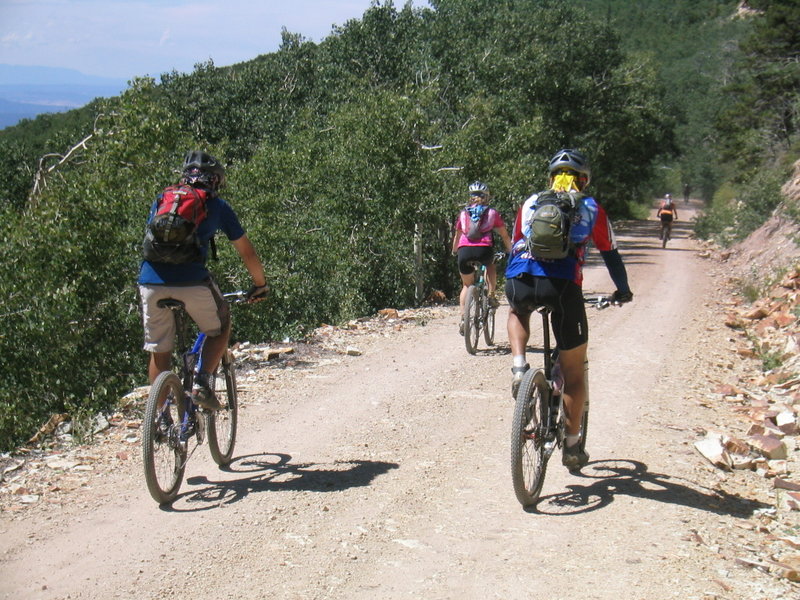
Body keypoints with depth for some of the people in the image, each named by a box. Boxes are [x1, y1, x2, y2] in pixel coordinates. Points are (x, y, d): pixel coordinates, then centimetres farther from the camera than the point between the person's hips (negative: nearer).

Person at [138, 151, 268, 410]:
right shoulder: (217, 206, 16)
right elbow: (247, 252, 21)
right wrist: (260, 284, 34)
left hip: (151, 282, 3)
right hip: (192, 282, -3)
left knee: (159, 352, 16)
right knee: (220, 327, 23)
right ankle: (201, 383, 6)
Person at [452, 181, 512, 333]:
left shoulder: (463, 214, 22)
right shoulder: (492, 213, 18)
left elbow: (457, 236, 32)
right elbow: (505, 236, 21)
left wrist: (454, 251, 49)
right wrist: (510, 251, 37)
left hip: (465, 251, 1)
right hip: (484, 250, -1)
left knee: (467, 285, 21)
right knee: (490, 265, 36)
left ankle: (463, 318, 7)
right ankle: (491, 295, 20)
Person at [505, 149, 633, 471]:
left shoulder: (530, 203, 27)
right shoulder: (591, 209, 23)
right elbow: (611, 255, 29)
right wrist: (623, 291, 45)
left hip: (519, 281, 2)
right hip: (562, 284, -2)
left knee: (517, 312, 40)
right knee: (574, 373, 14)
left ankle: (518, 365, 13)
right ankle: (572, 447, 20)